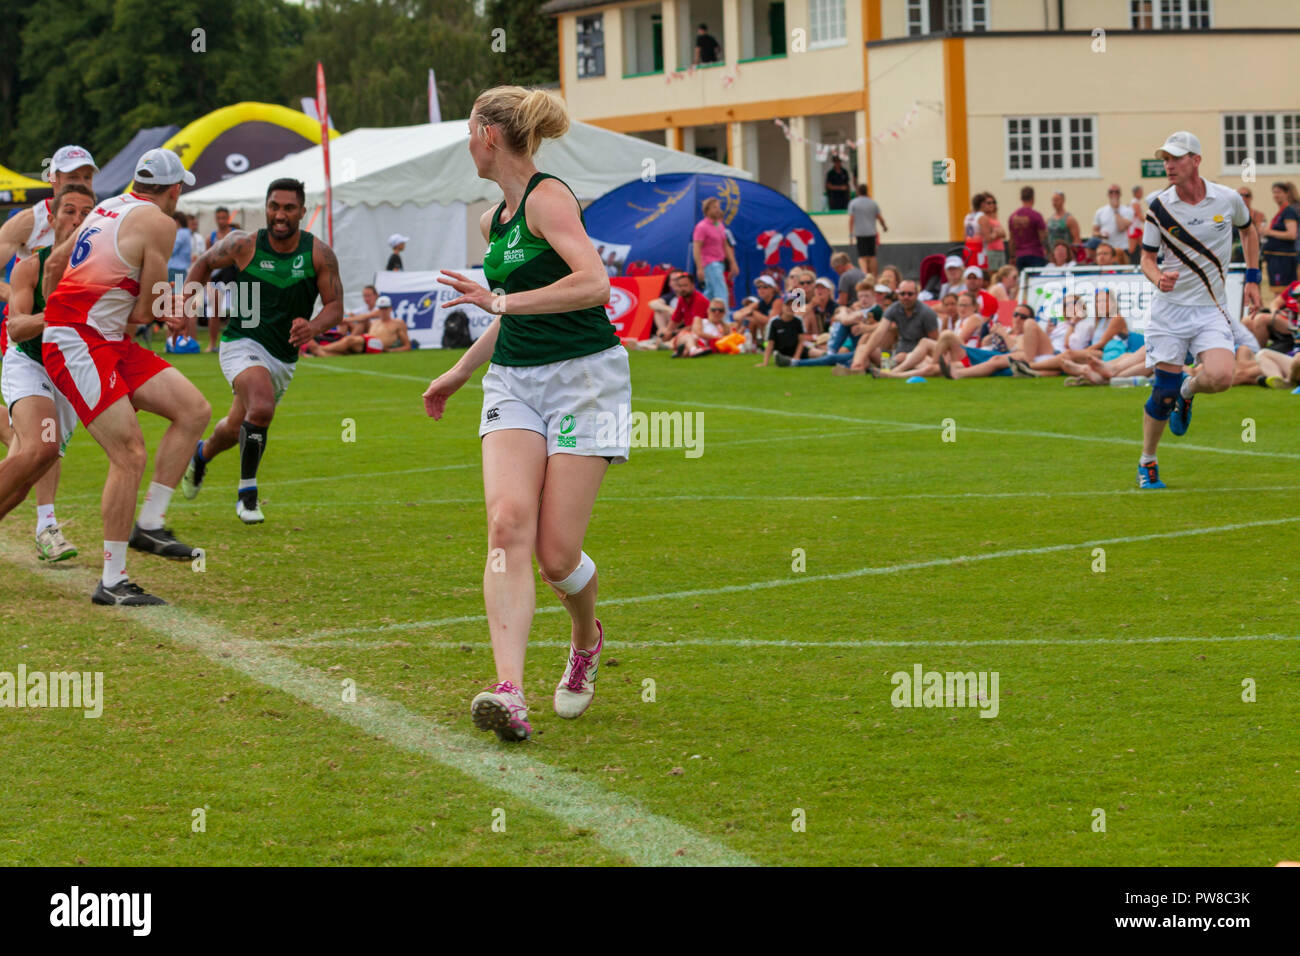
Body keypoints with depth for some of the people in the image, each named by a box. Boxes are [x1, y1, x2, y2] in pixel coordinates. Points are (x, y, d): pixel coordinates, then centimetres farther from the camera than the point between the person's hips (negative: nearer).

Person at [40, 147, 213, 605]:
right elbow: (143, 312, -10)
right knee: (130, 455, -14)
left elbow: (54, 264, 26)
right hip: (77, 344, -9)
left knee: (194, 410, 4)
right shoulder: (158, 222, -10)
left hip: (111, 342, 9)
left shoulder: (108, 209, 16)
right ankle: (112, 582, -9)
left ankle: (149, 524, 6)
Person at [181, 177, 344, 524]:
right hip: (243, 342, -4)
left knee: (237, 428, 19)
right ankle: (247, 493, -14)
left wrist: (313, 327, -29)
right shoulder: (244, 245, -10)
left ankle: (201, 454, 54)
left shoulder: (319, 254, -8)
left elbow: (335, 306, -8)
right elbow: (204, 264, 8)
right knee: (261, 408, -31)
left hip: (284, 358, 4)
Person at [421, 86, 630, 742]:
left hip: (584, 377, -7)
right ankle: (509, 690, -30)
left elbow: (594, 284, -25)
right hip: (514, 381, 7)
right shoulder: (496, 219, 16)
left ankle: (585, 638, 28)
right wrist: (459, 374, 36)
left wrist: (502, 301, -25)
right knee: (508, 523, -17)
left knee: (556, 554, -8)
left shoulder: (547, 197, -11)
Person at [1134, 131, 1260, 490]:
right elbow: (1147, 258, 4)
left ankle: (1188, 391, 14)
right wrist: (1159, 278, -19)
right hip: (1170, 308, 0)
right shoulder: (1159, 207, -4)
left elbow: (1248, 231, 18)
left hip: (1211, 309, 0)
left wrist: (1252, 279, 12)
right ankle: (1147, 463, 18)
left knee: (1219, 376, -23)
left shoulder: (1227, 200, -3)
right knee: (1163, 391, -3)